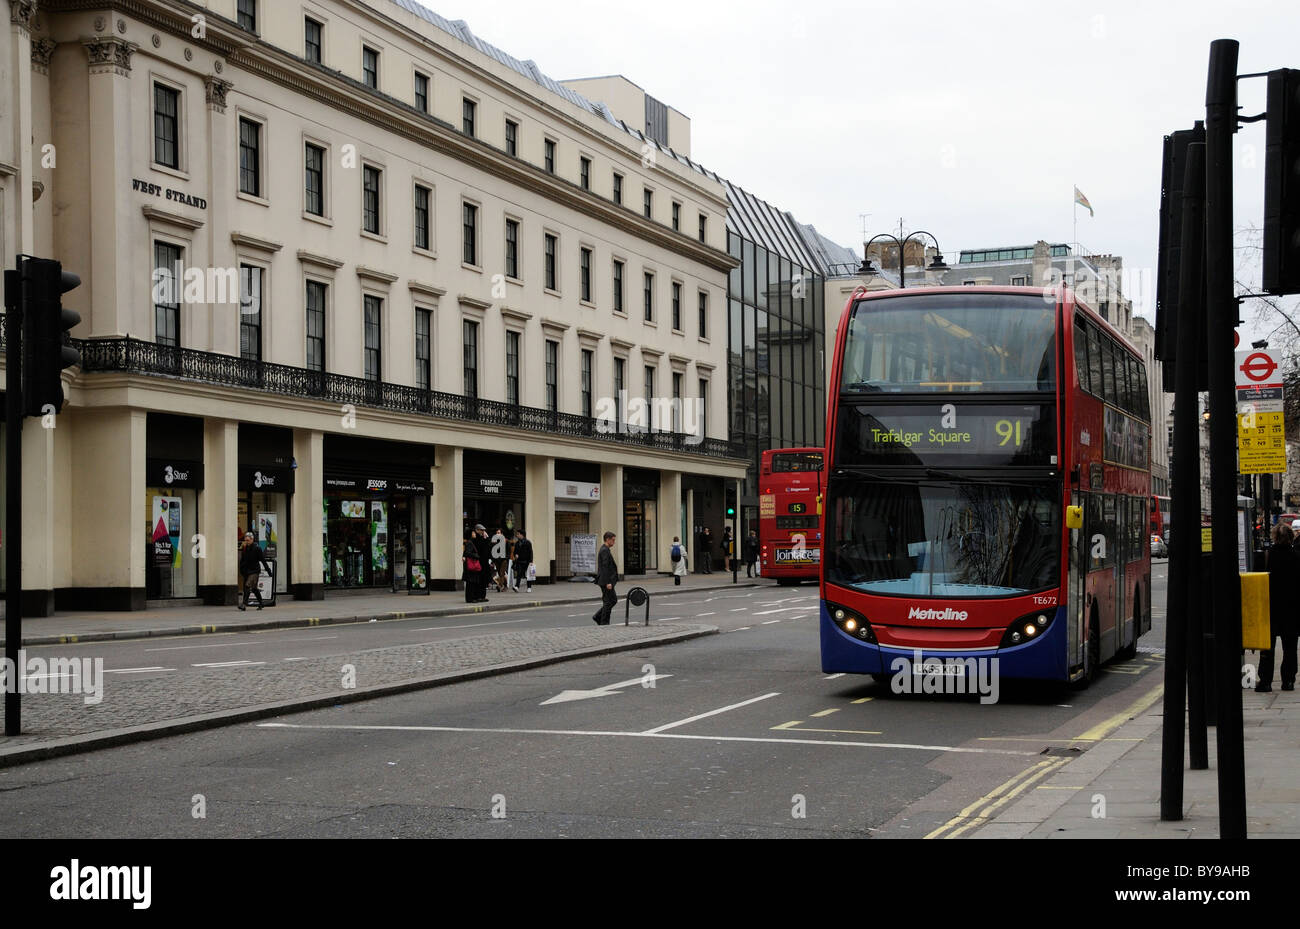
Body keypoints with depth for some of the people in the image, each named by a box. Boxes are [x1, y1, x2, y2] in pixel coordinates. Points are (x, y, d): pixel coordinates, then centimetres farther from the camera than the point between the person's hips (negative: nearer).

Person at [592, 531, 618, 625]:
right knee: (608, 601, -3)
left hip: (606, 581, 10)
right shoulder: (605, 551, -16)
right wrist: (608, 582, -23)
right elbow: (605, 567, -22)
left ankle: (598, 617, 14)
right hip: (606, 581, -10)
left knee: (613, 600, 13)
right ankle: (604, 623, 2)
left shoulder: (605, 549, 16)